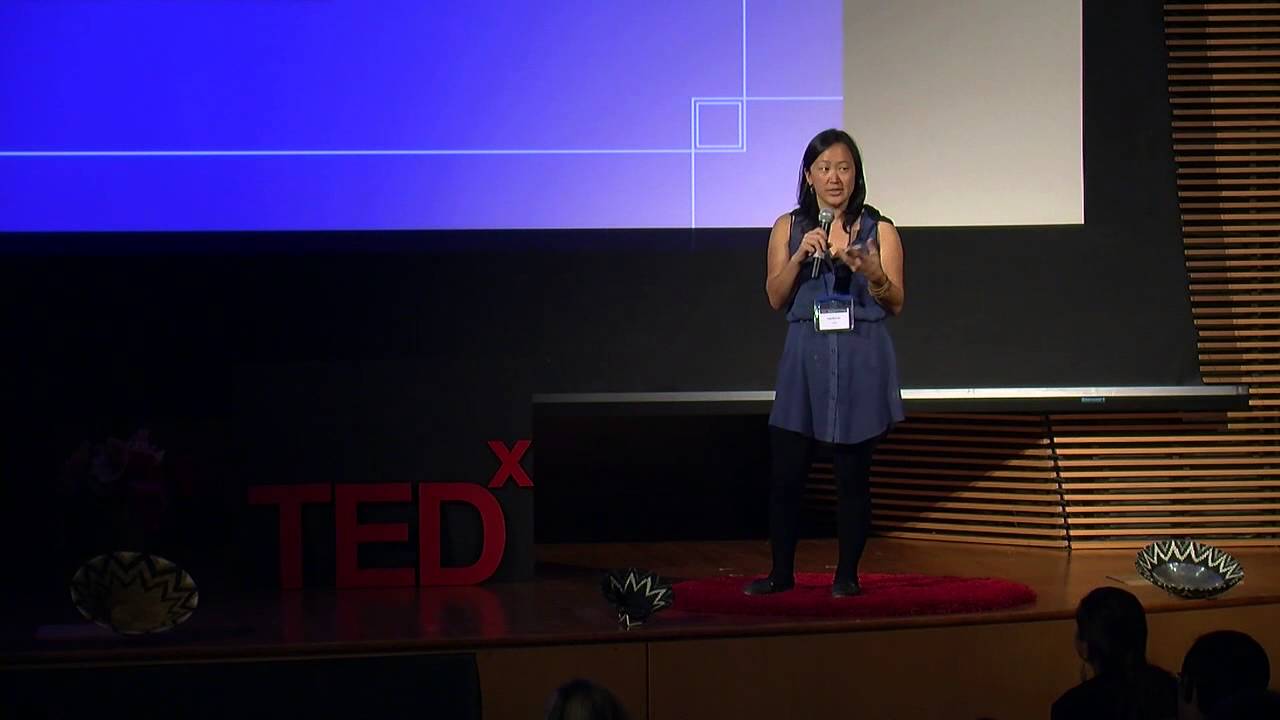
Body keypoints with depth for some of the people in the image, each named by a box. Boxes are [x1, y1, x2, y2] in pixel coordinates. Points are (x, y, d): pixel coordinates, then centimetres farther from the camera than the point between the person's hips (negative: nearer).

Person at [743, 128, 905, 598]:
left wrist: (871, 272, -18)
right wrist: (800, 256, -13)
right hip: (805, 359, 1)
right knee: (785, 471, 0)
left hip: (861, 361, -1)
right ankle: (781, 573, 12)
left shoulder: (879, 231, 4)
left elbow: (896, 304, 1)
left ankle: (847, 574, 12)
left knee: (853, 474, 2)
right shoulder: (788, 228, 8)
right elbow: (776, 298, 2)